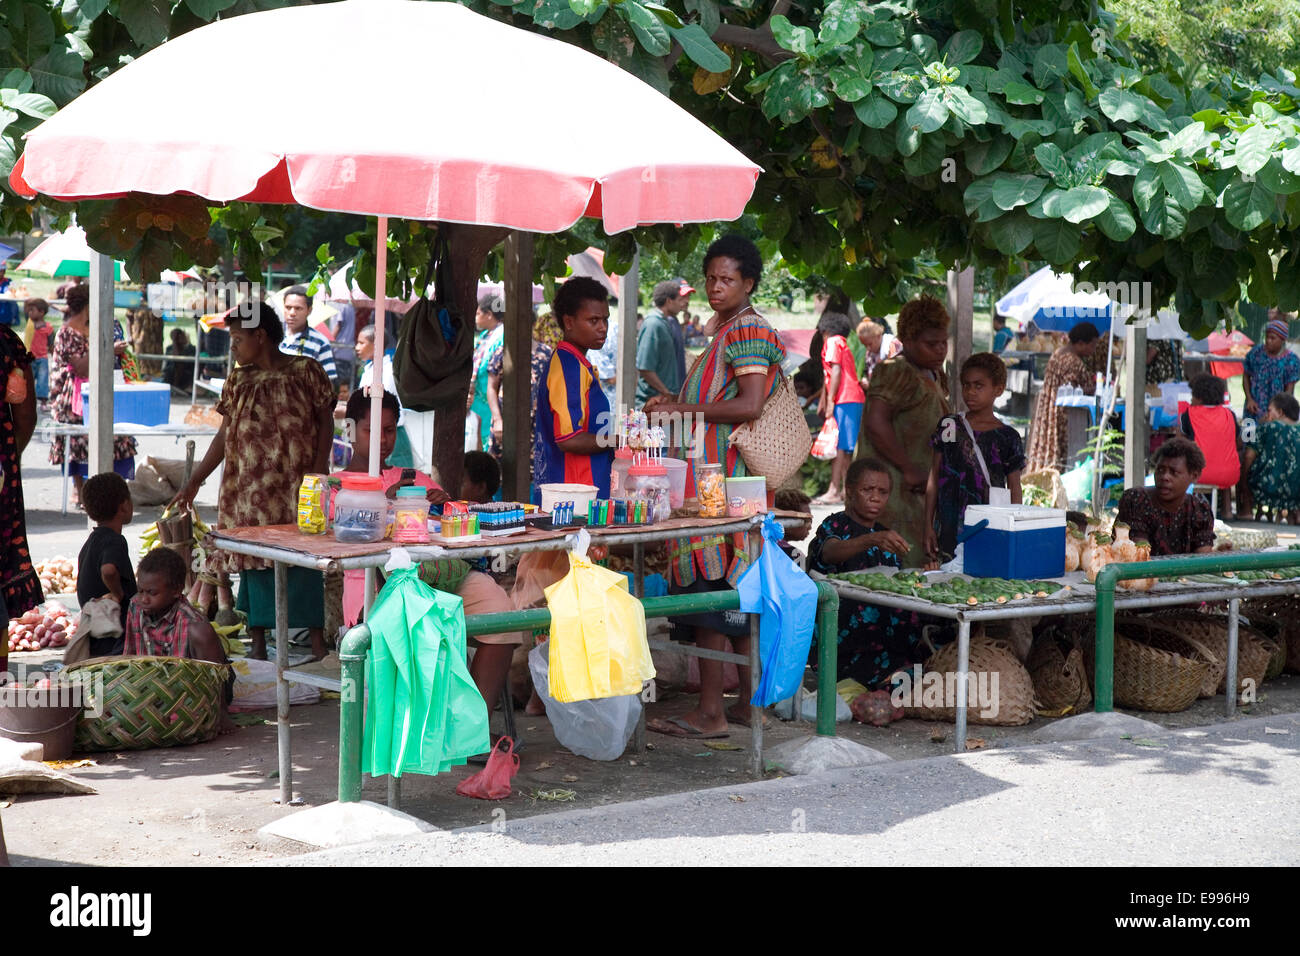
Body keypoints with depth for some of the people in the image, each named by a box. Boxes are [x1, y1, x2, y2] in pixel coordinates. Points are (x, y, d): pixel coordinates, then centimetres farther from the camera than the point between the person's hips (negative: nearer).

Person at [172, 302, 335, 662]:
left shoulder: (306, 371, -1)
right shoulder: (238, 381, 10)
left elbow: (325, 421, 0)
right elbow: (225, 435, 12)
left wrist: (319, 468, -11)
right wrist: (194, 482, 8)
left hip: (298, 486, -3)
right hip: (250, 489, 4)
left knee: (304, 559, -6)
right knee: (254, 562, 3)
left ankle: (318, 644, 1)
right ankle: (258, 644, 10)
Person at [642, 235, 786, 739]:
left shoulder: (747, 329, -10)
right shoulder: (719, 329, 21)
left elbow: (750, 405, -20)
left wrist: (685, 409, -15)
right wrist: (675, 405, 16)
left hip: (720, 480, -10)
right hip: (715, 473, 10)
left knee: (709, 587, -10)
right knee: (738, 590, 12)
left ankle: (710, 711, -9)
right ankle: (750, 701, 18)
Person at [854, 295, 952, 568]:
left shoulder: (935, 376, 18)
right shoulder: (896, 372, -14)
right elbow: (876, 423, -25)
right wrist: (910, 471, -22)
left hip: (921, 492, 10)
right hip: (894, 490, -10)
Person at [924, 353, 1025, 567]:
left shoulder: (1007, 437, 4)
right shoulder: (948, 427, 8)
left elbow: (1015, 491, 8)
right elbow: (934, 479, 10)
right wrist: (928, 527, 7)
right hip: (949, 531, 1)